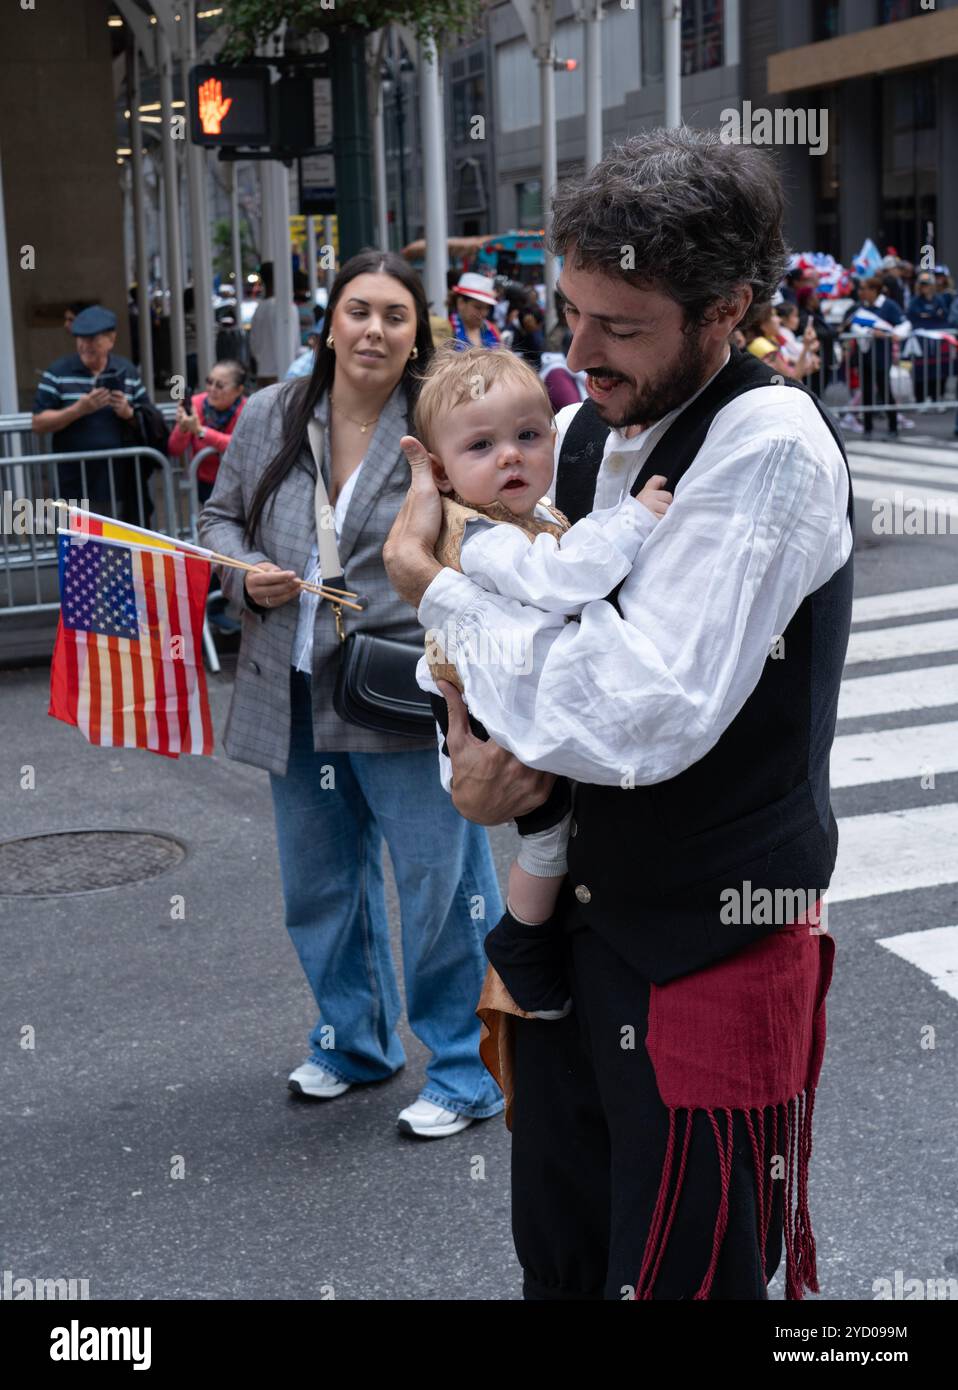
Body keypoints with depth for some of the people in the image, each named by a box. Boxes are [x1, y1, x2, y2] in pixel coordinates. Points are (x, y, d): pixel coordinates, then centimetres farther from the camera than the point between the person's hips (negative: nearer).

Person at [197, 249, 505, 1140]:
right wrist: (244, 575, -5)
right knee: (320, 883, 19)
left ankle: (465, 1071, 18)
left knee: (440, 882, 1)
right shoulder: (270, 417, 4)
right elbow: (220, 517, 13)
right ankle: (354, 1041, 40)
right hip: (296, 697, 6)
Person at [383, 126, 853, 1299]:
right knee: (558, 1260, 21)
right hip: (569, 916, 8)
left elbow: (646, 716, -31)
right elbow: (506, 618, 12)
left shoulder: (768, 444, -21)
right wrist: (469, 737, -13)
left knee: (679, 1273, 6)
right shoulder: (582, 429, 3)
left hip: (711, 945, -7)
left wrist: (424, 576, -20)